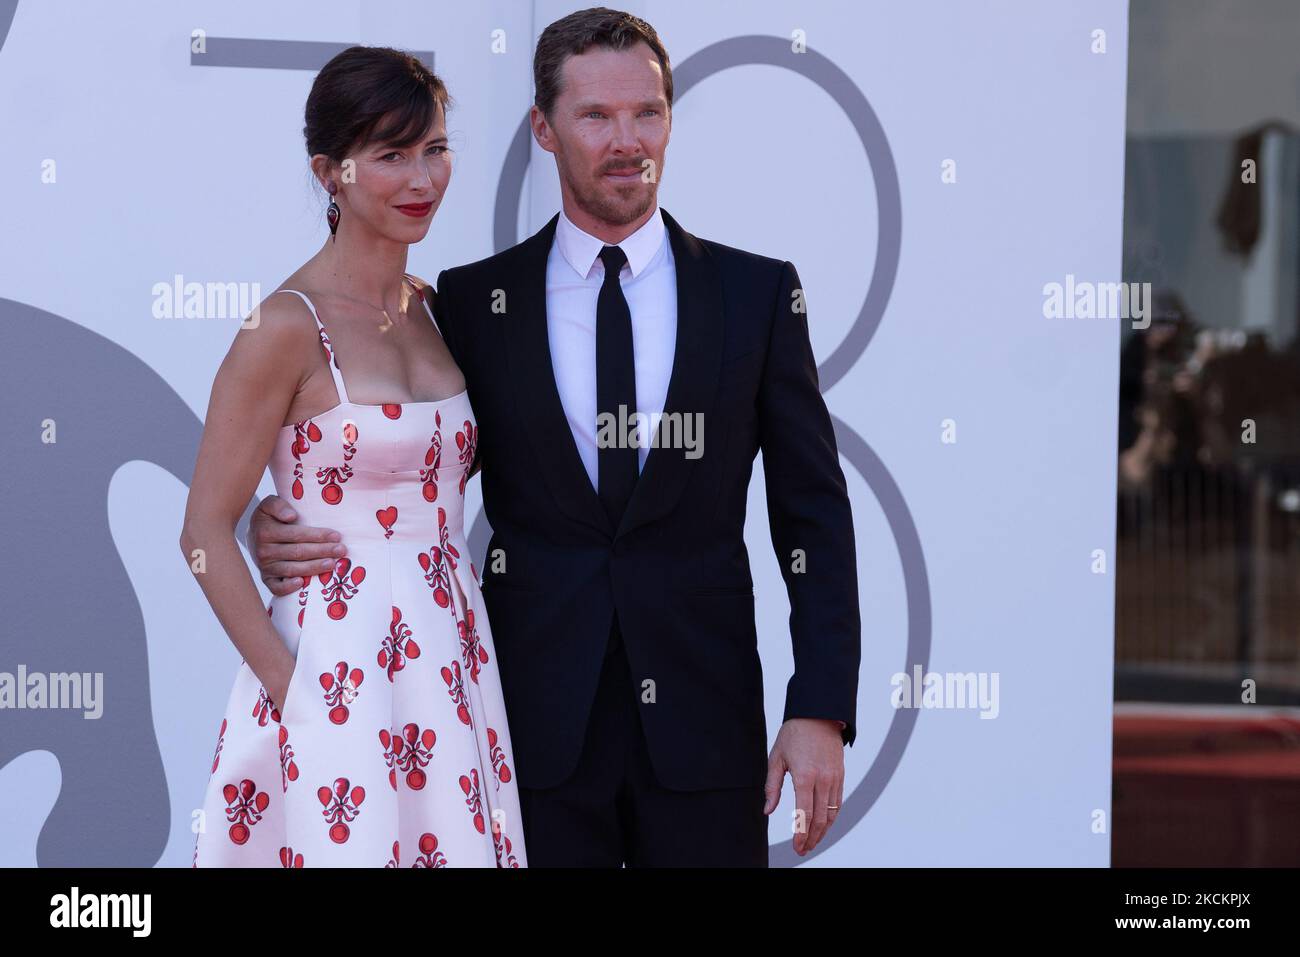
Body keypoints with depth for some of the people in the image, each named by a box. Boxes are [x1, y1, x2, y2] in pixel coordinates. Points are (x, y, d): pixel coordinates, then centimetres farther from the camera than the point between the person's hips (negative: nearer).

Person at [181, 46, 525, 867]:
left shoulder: (434, 311, 9)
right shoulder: (289, 327, -11)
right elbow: (206, 534, -10)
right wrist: (293, 687, -14)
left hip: (451, 665, 6)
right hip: (340, 667, -6)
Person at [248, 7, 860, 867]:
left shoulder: (757, 291, 3)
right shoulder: (475, 300, 4)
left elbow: (814, 513, 2)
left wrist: (821, 709, -5)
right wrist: (286, 530, -10)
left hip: (702, 723, 0)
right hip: (540, 724, 0)